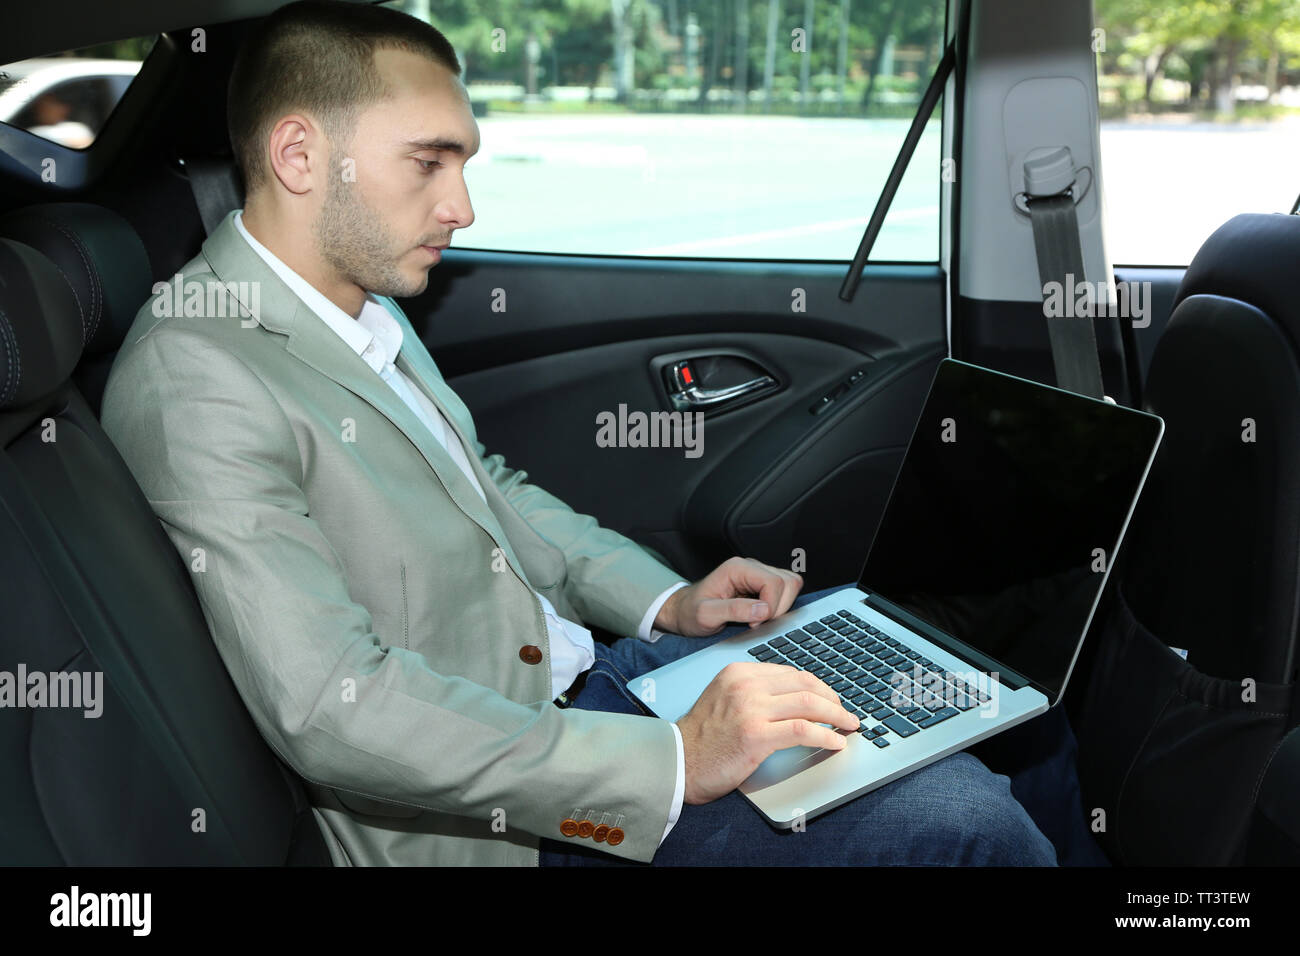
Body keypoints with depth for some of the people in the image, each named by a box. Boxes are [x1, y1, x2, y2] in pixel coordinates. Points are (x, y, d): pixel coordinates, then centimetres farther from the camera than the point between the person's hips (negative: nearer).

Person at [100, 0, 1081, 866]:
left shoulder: (367, 307, 9)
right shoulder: (194, 383, -21)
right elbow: (331, 710, -28)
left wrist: (667, 600, 5)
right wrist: (672, 762, -28)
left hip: (571, 677, 9)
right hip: (483, 816, -9)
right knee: (958, 824, -18)